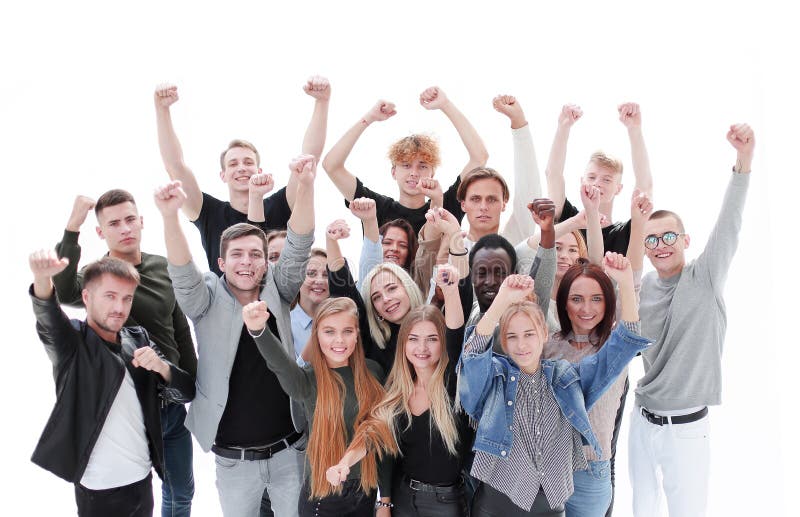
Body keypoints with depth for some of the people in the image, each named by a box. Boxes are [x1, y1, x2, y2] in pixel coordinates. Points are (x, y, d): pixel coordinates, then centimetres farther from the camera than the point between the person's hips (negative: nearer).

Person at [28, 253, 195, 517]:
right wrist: (42, 278, -50)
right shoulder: (71, 342, -8)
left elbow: (186, 393, 4)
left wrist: (161, 367, -17)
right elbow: (48, 320, -29)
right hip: (99, 491, -4)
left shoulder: (138, 339, 5)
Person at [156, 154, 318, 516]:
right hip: (234, 458, -1)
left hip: (289, 449, 1)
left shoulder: (277, 291, 0)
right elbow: (182, 273, -22)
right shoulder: (208, 300, -5)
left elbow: (298, 248, -12)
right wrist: (170, 216, -40)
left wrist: (305, 186, -26)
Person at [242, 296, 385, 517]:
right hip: (323, 497, -3)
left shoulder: (372, 371, -2)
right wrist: (258, 329, -54)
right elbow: (281, 363, -35)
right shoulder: (309, 381, -13)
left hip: (366, 491, 3)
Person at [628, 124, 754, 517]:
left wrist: (744, 158, -37)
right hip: (643, 421, 4)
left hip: (686, 427, -4)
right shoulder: (641, 287, 3)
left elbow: (729, 224, -22)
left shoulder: (705, 277, -9)